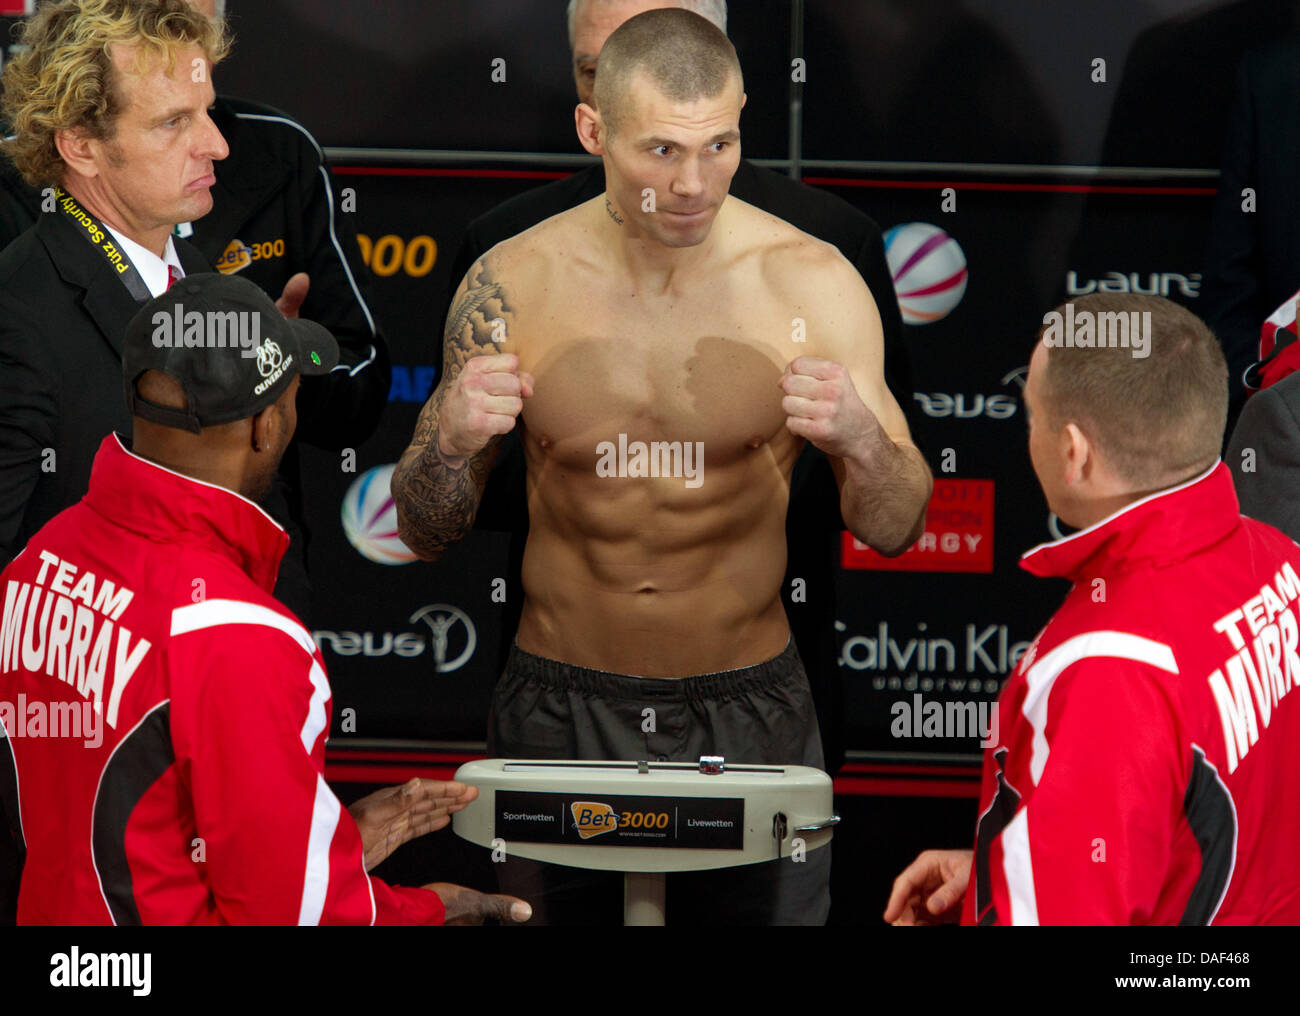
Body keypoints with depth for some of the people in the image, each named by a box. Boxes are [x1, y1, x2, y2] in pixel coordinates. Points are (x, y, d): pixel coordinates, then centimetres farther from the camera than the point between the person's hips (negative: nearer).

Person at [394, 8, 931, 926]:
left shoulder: (809, 282, -7)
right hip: (562, 712, 0)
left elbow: (893, 532, -4)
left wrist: (861, 440, -25)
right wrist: (449, 442, -19)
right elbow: (426, 534, 2)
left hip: (751, 712, 0)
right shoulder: (514, 284, -6)